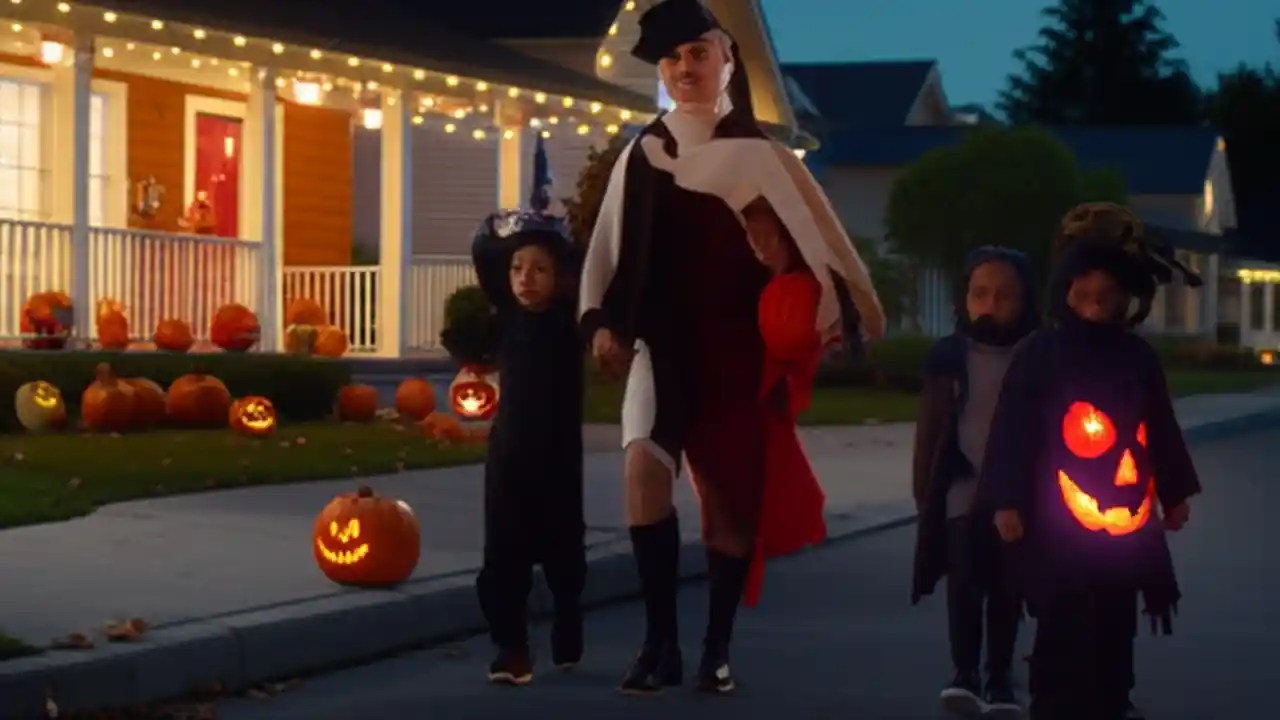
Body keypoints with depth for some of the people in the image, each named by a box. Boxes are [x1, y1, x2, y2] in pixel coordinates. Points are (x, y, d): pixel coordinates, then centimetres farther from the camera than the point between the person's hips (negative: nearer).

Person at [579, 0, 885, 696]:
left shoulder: (758, 153, 2)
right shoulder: (641, 155, 6)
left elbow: (813, 226, -5)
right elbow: (609, 247, 9)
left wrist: (845, 299, -18)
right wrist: (601, 322, -3)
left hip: (735, 346, 0)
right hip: (663, 342, 0)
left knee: (730, 498, 3)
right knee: (645, 469, -22)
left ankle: (716, 648, 17)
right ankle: (660, 640, -15)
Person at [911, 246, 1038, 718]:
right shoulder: (949, 357, 0)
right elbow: (929, 430, 3)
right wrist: (922, 493, 3)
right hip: (963, 490, 0)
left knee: (1006, 591, 7)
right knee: (965, 582, -13)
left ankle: (999, 678, 16)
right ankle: (965, 674, -11)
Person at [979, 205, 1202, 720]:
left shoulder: (1138, 357, 8)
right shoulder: (1039, 354, -5)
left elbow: (1161, 429, 16)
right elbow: (1012, 430, -7)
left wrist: (1175, 494, 19)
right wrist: (1006, 501, -12)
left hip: (1127, 515, 4)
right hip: (1058, 520, -4)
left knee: (1117, 623, 13)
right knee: (1064, 628, -4)